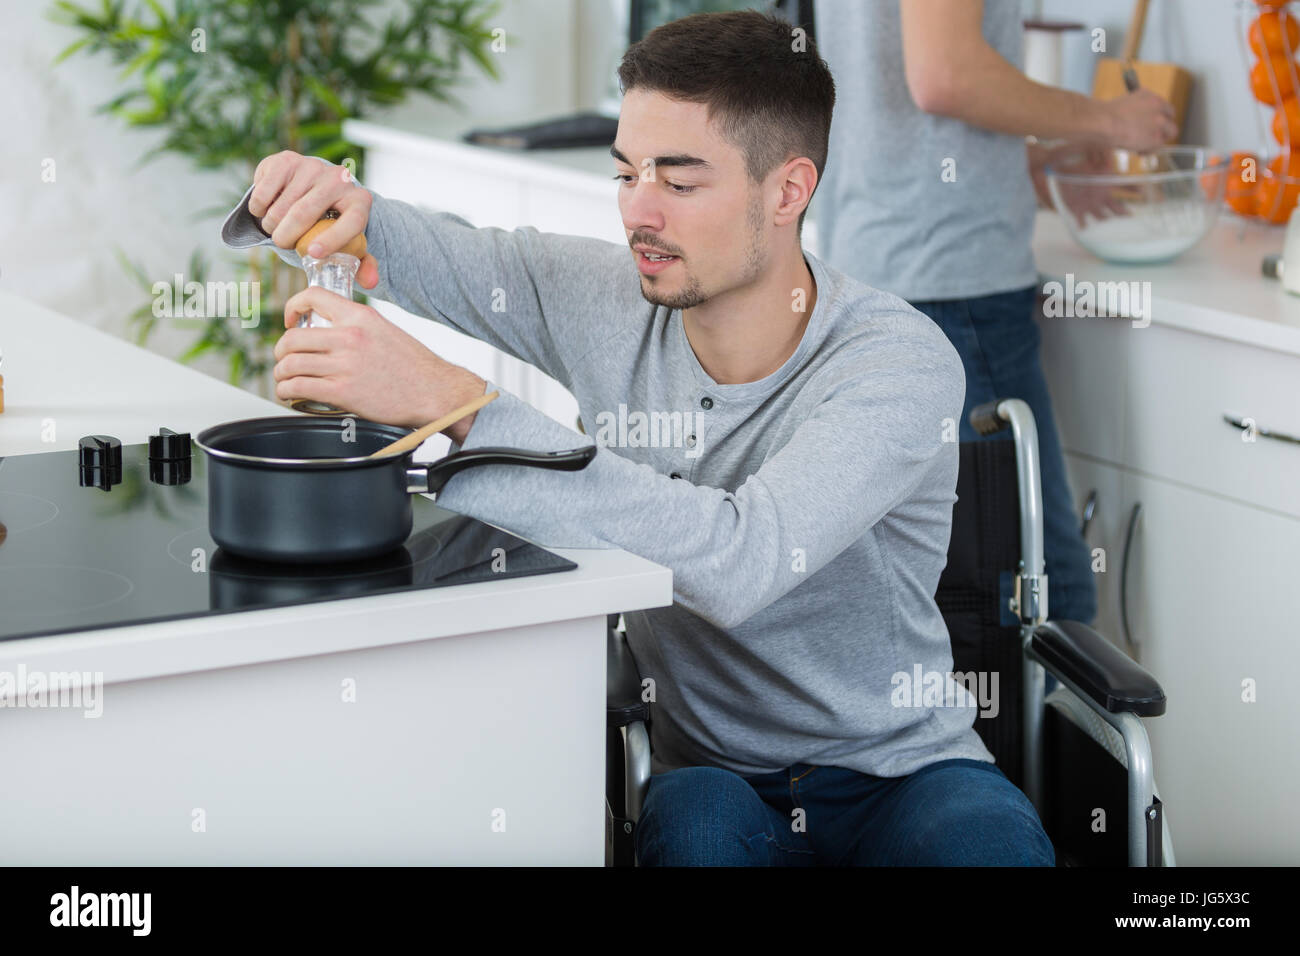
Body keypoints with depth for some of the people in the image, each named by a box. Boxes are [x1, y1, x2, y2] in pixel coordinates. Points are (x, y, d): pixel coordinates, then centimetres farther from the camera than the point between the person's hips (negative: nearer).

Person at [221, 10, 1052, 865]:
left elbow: (739, 562, -37)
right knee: (694, 822, -32)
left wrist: (454, 401, -39)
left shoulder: (898, 362, -20)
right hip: (712, 770, 3)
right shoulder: (604, 297, -4)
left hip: (899, 768, -3)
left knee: (988, 838, -35)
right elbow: (424, 248, 12)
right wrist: (334, 200, -14)